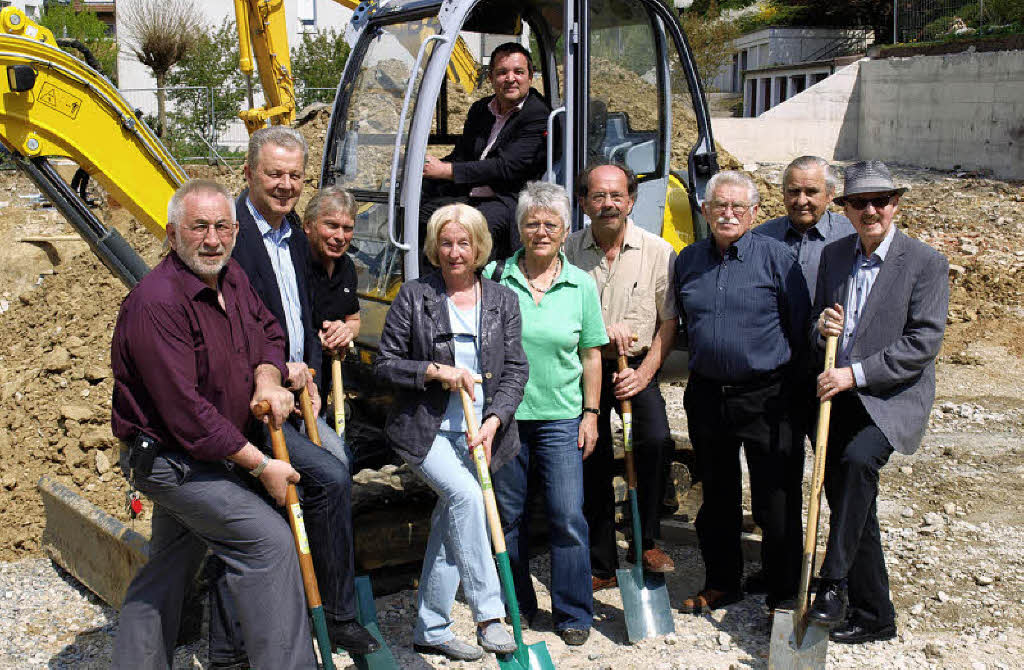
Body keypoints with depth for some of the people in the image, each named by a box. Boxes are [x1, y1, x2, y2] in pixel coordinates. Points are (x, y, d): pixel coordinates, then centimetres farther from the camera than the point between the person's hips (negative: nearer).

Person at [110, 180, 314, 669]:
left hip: (204, 455, 9)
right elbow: (185, 411, -28)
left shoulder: (229, 277, 2)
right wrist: (260, 465, -23)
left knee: (168, 569, 19)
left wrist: (267, 380, -8)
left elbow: (267, 331, 16)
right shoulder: (155, 303, -26)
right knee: (268, 539, -14)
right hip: (169, 459, -9)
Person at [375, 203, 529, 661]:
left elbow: (515, 369, 3)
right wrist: (435, 371, -15)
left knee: (448, 528, 8)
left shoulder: (503, 301, 7)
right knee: (466, 495, -28)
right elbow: (385, 363, 0)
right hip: (426, 430, -3)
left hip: (478, 433, 3)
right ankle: (488, 614, -21)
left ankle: (431, 632, 22)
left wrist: (493, 421, -11)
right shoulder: (414, 296, -1)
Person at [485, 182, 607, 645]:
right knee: (508, 515, 10)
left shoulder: (581, 284, 3)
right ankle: (516, 606, 27)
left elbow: (591, 355, 7)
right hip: (502, 415, 0)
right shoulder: (495, 277, 0)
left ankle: (574, 614, 11)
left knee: (567, 517, -3)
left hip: (561, 418, 0)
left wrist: (591, 413, 3)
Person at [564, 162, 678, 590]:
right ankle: (601, 566, 19)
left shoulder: (657, 252, -3)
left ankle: (645, 542, -3)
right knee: (592, 464, 4)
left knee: (657, 441, -24)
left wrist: (644, 373, -11)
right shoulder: (568, 251, -2)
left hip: (636, 367, -1)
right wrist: (603, 330, -15)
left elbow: (669, 322, 0)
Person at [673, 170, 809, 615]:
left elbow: (799, 328, -2)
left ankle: (783, 594, 15)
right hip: (706, 395, 4)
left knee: (776, 504, 1)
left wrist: (793, 390, -3)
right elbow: (679, 325, 20)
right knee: (716, 497, 15)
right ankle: (721, 584, 31)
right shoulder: (688, 261, 8)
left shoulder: (776, 256, -5)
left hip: (766, 398, -4)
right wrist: (702, 366, 13)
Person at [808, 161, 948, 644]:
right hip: (838, 399, 6)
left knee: (858, 460, -32)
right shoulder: (833, 256, 10)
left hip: (893, 400, -5)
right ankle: (873, 616, 22)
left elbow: (923, 342, -13)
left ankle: (834, 584, -24)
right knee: (849, 499, 8)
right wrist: (822, 330, -7)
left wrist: (855, 373, -19)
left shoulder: (926, 263, -6)